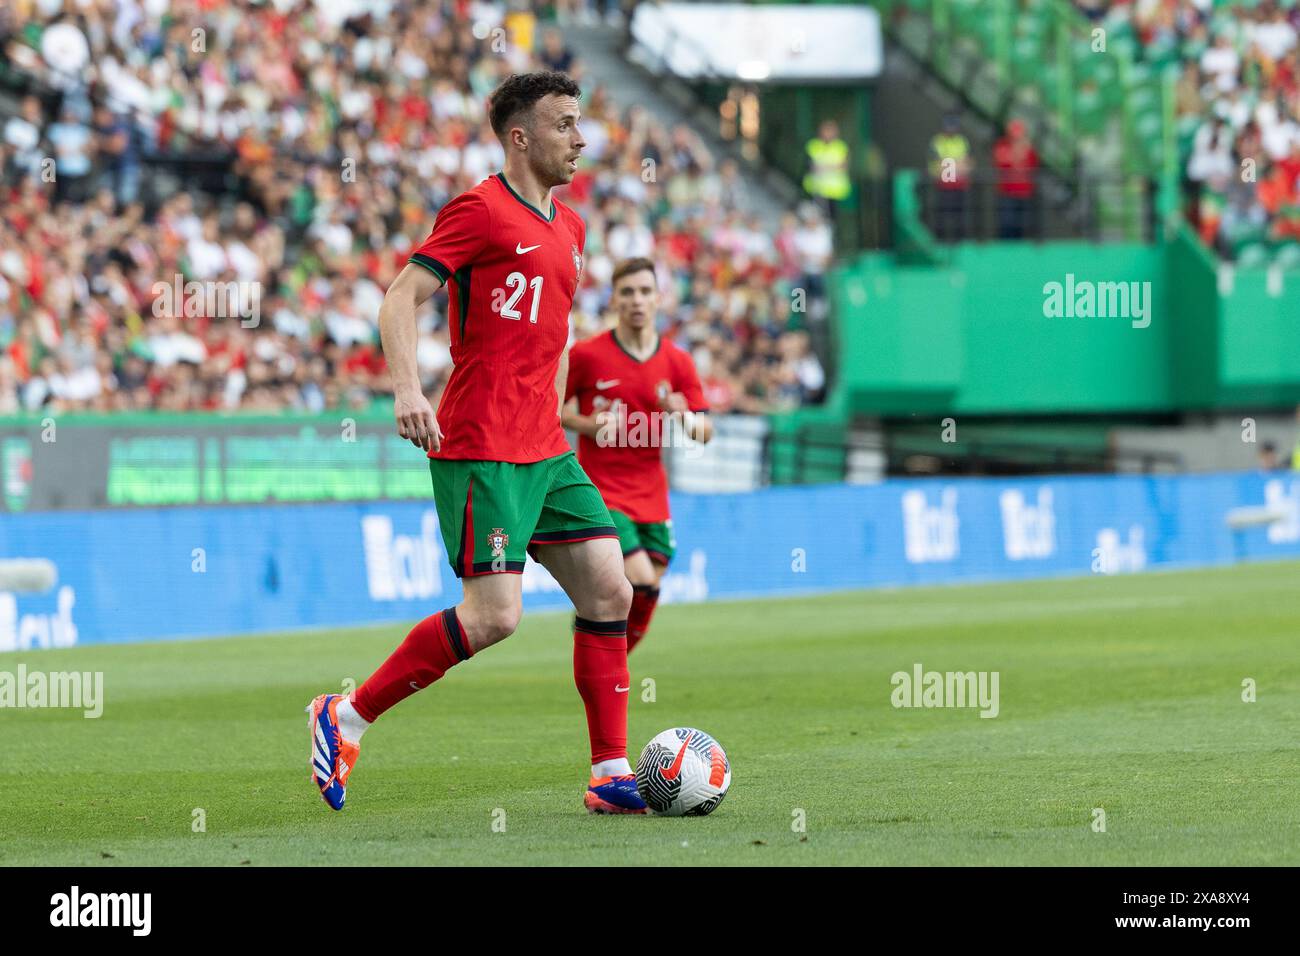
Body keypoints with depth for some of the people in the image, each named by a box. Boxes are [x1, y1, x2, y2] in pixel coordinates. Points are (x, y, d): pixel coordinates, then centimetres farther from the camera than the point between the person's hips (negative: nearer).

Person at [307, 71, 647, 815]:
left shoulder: (569, 227, 17)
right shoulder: (481, 211, -8)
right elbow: (402, 297, -14)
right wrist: (407, 388, -28)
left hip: (546, 449, 9)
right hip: (481, 451, -9)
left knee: (611, 590, 1)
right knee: (495, 615, -14)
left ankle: (613, 776, 5)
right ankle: (347, 719, -2)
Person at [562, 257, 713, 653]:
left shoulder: (677, 362, 4)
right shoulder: (585, 355, -6)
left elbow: (705, 432, 4)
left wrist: (683, 416, -19)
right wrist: (587, 424, -15)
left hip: (651, 497, 5)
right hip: (602, 492, -5)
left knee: (645, 598, 5)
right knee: (640, 584, -21)